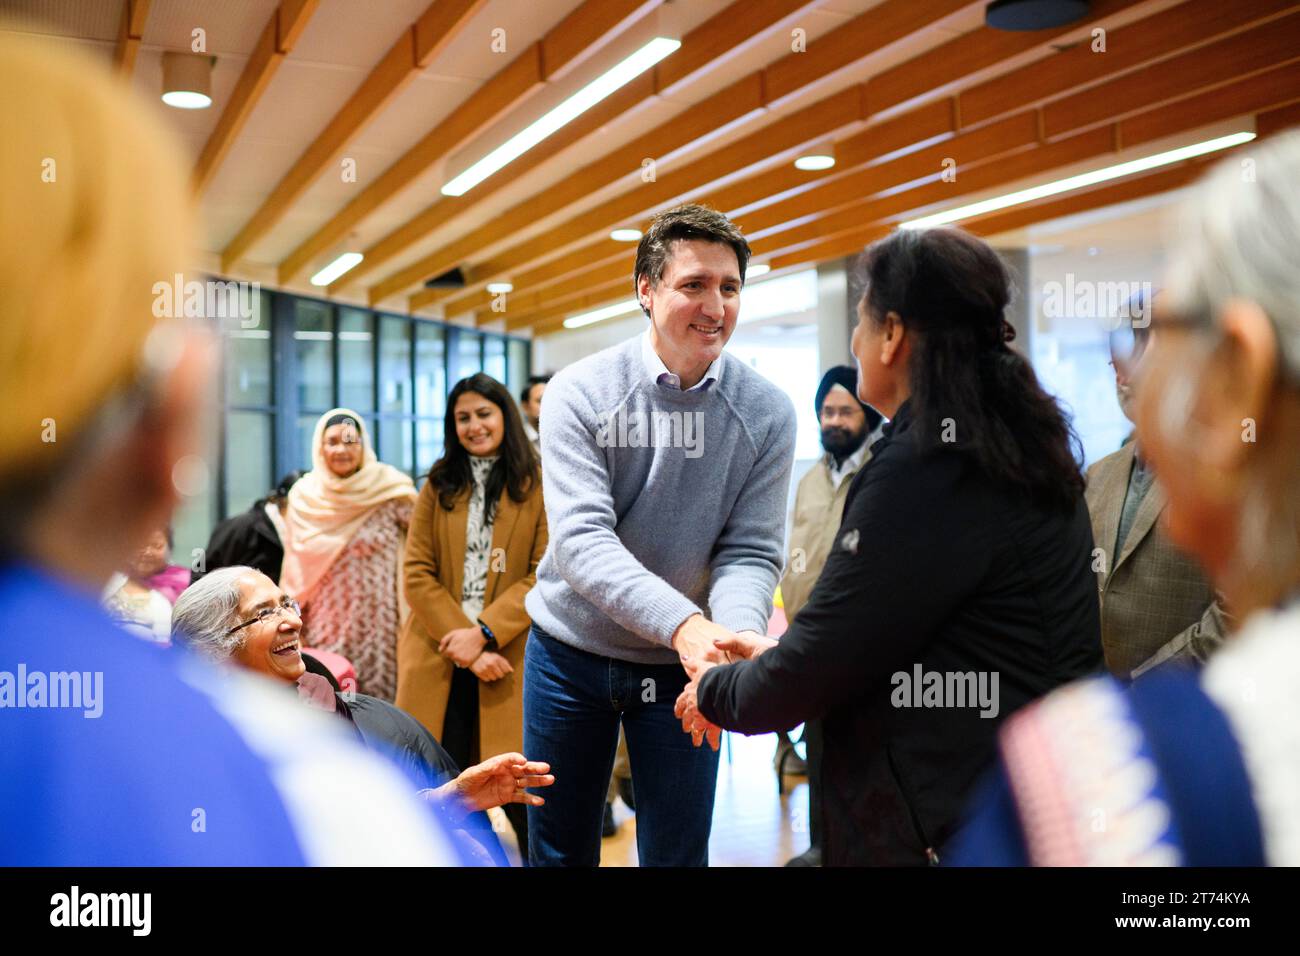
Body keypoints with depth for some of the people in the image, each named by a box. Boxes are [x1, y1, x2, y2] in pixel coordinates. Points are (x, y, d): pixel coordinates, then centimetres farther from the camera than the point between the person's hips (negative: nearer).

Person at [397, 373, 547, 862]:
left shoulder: (540, 487, 1)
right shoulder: (438, 485, 9)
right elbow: (416, 574, 1)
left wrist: (484, 634, -16)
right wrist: (462, 645, -11)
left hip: (510, 659, -2)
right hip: (438, 658, 3)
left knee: (522, 793, 1)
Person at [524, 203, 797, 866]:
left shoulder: (766, 413, -9)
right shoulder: (580, 392, -14)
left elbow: (750, 552, -11)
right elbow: (582, 540, -24)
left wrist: (737, 634, -33)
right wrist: (685, 625, -38)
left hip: (684, 664, 1)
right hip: (571, 650, 0)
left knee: (678, 854, 13)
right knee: (559, 852, 14)